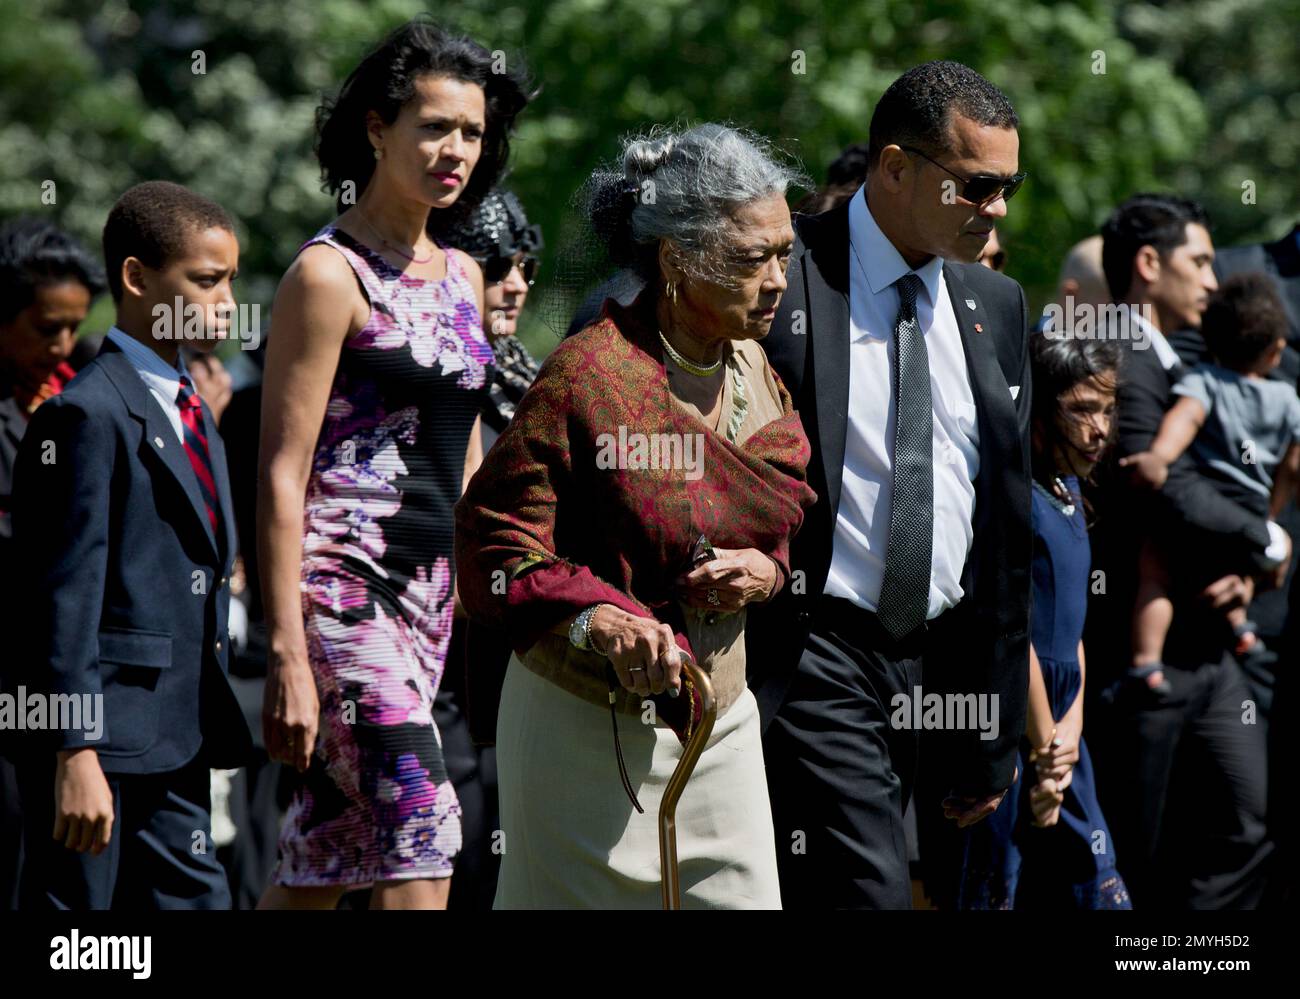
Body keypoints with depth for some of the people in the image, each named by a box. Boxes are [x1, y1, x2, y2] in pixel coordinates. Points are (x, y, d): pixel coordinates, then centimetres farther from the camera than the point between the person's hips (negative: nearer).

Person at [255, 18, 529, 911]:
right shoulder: (330, 274, -7)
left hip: (430, 590, 8)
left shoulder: (461, 275, 16)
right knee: (418, 842, -17)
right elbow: (282, 475, -11)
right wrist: (288, 655, -17)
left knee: (317, 870, 8)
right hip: (345, 582, -8)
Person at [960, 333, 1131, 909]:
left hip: (1053, 727, 9)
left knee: (1099, 891, 9)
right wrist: (1044, 748, -11)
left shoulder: (1067, 492, 15)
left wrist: (1071, 725, 2)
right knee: (995, 895, -5)